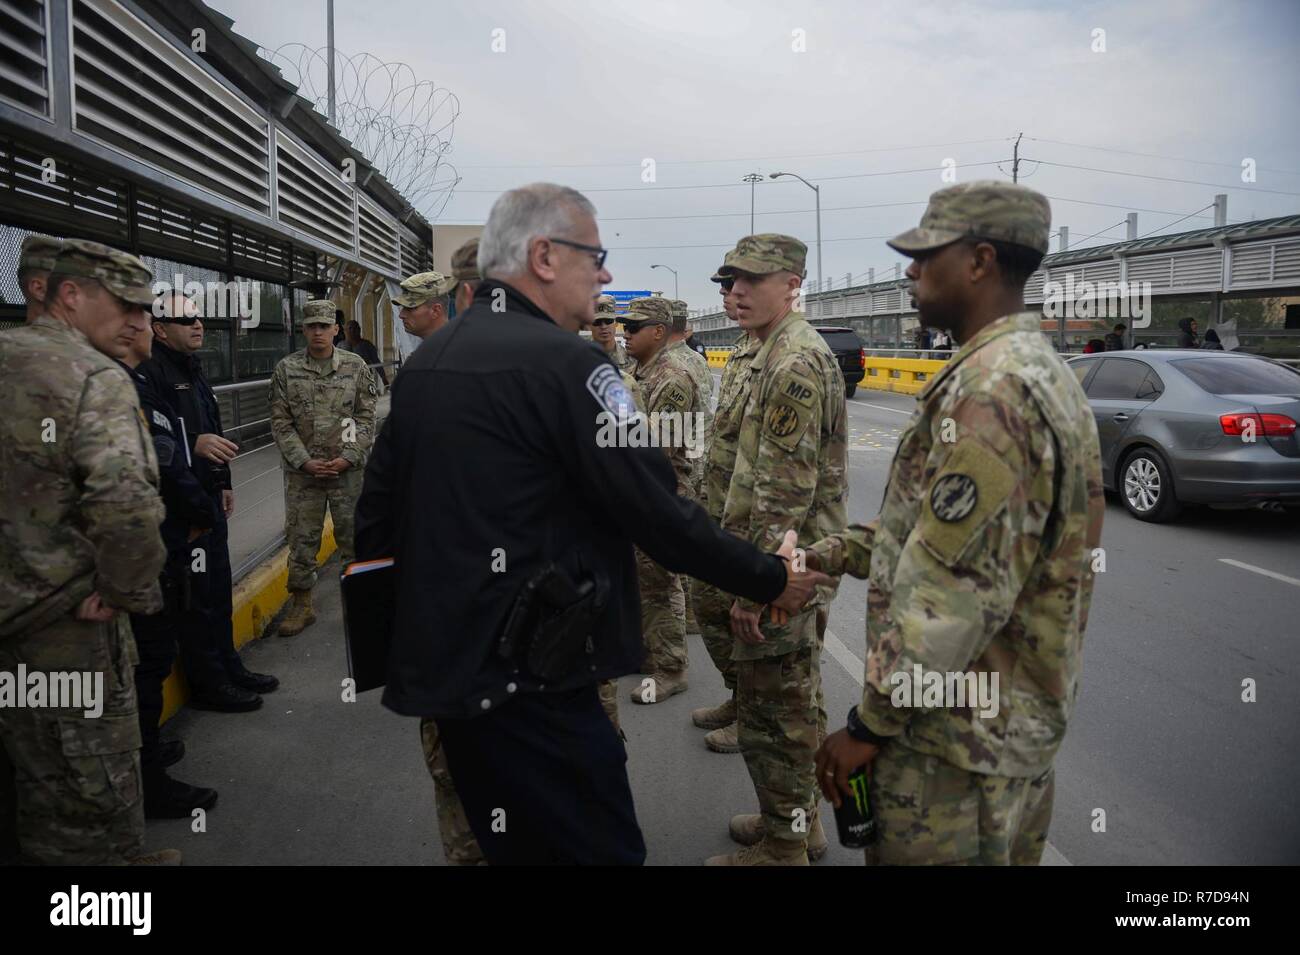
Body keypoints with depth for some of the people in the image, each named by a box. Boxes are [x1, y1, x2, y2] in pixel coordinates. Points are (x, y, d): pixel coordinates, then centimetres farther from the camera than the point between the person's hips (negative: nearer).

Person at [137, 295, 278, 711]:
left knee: (218, 587, 17)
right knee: (195, 594, -2)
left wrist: (223, 482, 25)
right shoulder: (149, 371, -13)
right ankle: (207, 684, 9)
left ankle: (228, 665, 29)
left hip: (208, 498, 10)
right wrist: (194, 442, -37)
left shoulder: (193, 370, 18)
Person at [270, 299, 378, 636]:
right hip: (302, 471, 1)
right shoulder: (285, 369, 2)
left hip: (348, 469, 0)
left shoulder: (355, 366, 1)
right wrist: (305, 461, -9)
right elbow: (281, 423, 1)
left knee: (352, 536, 8)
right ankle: (301, 605, 19)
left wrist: (348, 457, -10)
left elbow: (366, 418, 1)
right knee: (301, 538, 6)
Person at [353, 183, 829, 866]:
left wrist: (397, 639, 25)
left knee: (510, 845, 23)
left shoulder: (422, 362, 10)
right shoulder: (564, 363, -16)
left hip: (438, 669, 9)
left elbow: (377, 510, 15)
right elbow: (656, 511, -18)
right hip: (529, 682, -9)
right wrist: (771, 580, -5)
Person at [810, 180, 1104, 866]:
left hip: (959, 737, -10)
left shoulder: (991, 387, -23)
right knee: (1003, 851, 23)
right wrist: (831, 553, 9)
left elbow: (955, 588, -26)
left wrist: (869, 725, -18)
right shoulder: (1040, 371, 11)